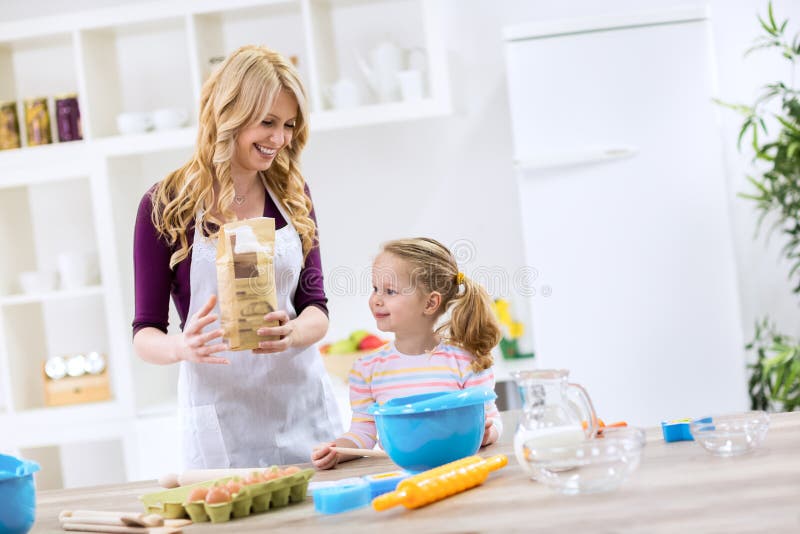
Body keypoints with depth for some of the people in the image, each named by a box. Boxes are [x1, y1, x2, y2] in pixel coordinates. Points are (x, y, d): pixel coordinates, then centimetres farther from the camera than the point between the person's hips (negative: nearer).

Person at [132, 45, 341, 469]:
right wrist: (182, 347, -25)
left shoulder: (293, 195, 5)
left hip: (303, 406, 3)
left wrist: (293, 333, -18)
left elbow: (315, 305, 5)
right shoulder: (167, 205, -5)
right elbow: (145, 332, -3)